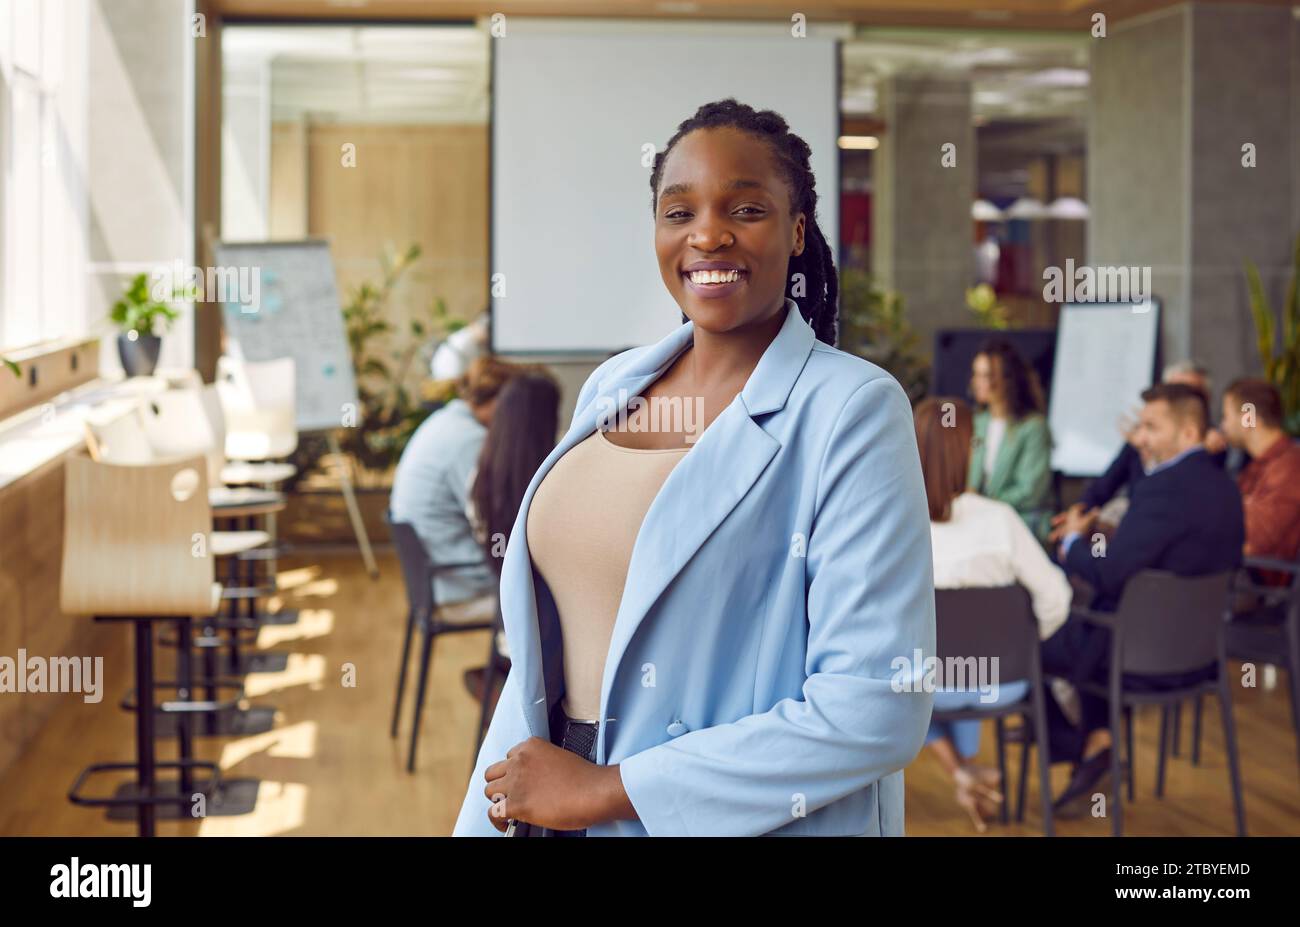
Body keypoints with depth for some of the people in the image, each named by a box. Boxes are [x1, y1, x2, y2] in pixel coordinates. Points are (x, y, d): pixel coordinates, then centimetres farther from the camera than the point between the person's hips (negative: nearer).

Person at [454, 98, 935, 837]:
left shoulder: (851, 408, -15)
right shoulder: (611, 387, 4)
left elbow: (879, 708, -22)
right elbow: (547, 644, 9)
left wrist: (604, 791, -19)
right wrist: (486, 817, -1)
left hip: (745, 818, -5)